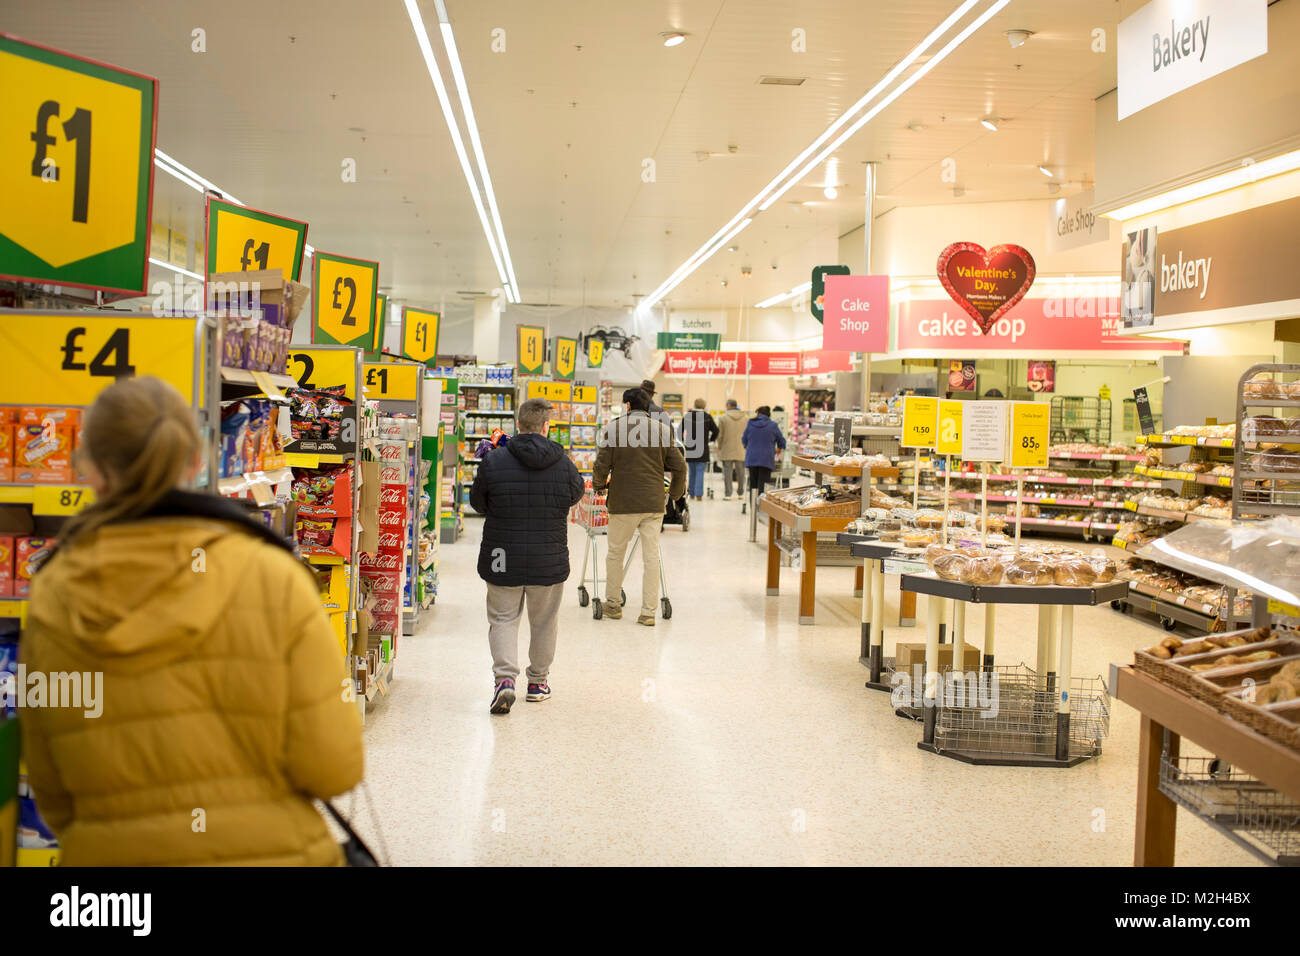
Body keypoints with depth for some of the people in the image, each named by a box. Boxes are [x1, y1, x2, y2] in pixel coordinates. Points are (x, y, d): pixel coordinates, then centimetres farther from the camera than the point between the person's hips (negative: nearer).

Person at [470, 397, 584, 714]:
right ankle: (538, 681, 29)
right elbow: (576, 495, 10)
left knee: (503, 618, 11)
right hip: (549, 560, 1)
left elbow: (477, 502, 3)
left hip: (502, 559, 0)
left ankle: (504, 677, -8)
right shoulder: (564, 465, -8)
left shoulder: (493, 462, -9)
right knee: (544, 622, 17)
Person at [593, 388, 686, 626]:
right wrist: (675, 493, 19)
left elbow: (602, 466, -4)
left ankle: (613, 604, 26)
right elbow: (679, 467, 3)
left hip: (623, 503, -2)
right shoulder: (662, 429, 2)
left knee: (615, 553, 15)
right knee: (651, 556, 6)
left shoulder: (614, 428, -4)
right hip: (654, 503, 2)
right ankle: (649, 612, 7)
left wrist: (599, 486, 16)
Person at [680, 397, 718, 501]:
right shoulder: (707, 417, -4)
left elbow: (680, 430, 0)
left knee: (692, 472, 15)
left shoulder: (687, 416, 0)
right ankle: (698, 494, -8)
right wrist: (710, 439, 14)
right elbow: (715, 431, -3)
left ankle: (691, 493, 22)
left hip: (689, 448, 2)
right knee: (700, 472, -1)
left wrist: (682, 440, 14)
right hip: (703, 449, -2)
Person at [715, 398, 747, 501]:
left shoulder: (724, 417, -6)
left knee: (727, 472, 1)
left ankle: (727, 494, -3)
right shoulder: (744, 418, 1)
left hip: (727, 451, -2)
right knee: (740, 472, 13)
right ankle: (740, 493, 23)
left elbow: (719, 434, -1)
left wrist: (719, 447, 13)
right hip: (741, 451, 2)